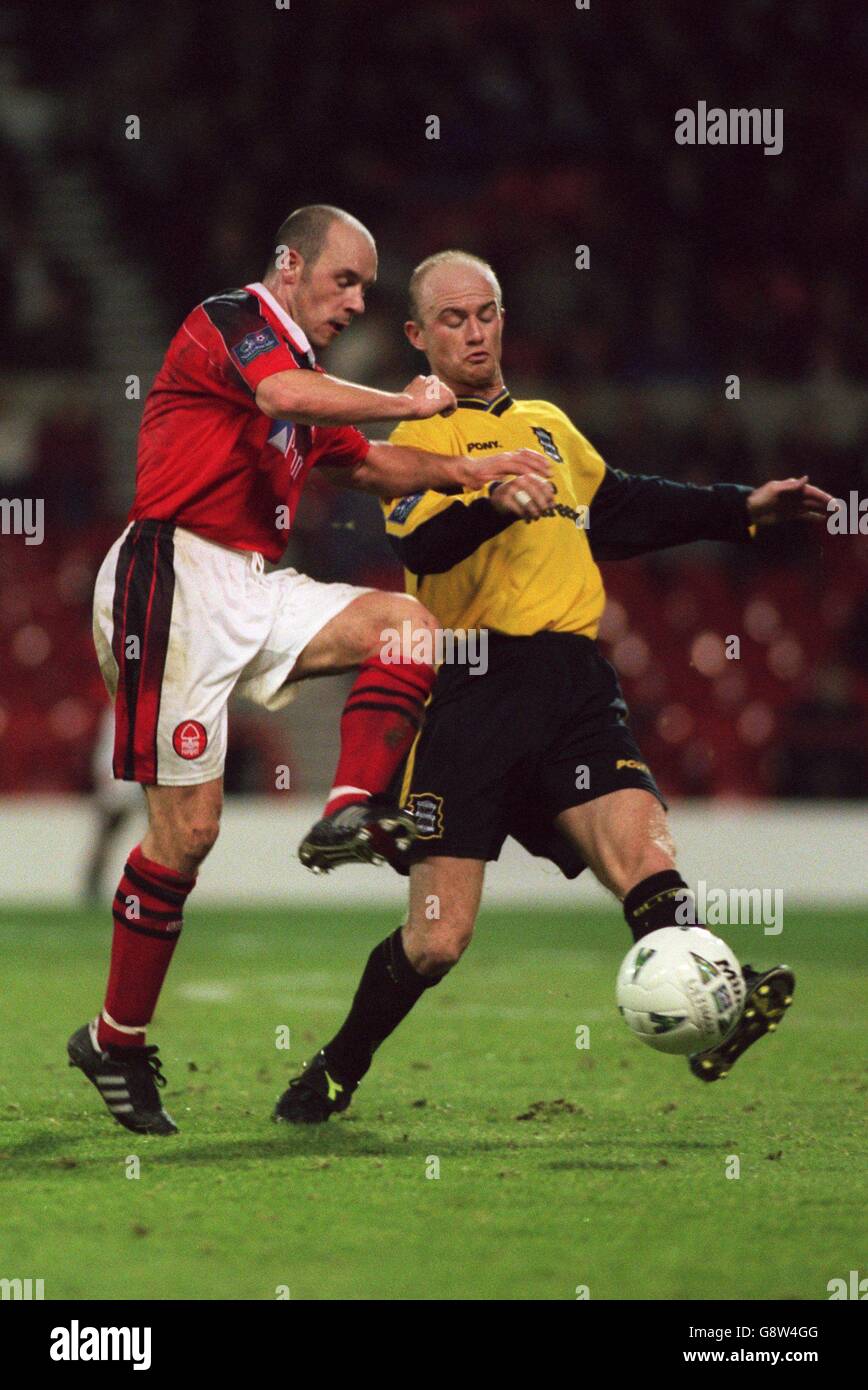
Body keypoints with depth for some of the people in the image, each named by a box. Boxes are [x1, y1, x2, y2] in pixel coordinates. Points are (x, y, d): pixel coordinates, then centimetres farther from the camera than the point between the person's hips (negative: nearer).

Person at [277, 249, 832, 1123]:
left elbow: (618, 506, 40)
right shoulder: (416, 432, 1)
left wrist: (741, 508, 39)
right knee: (437, 939, -3)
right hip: (472, 692, -5)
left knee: (647, 864, -23)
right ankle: (333, 1076, 18)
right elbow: (418, 544, -18)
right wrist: (493, 503, -38)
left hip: (573, 687, 5)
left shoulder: (549, 425, 23)